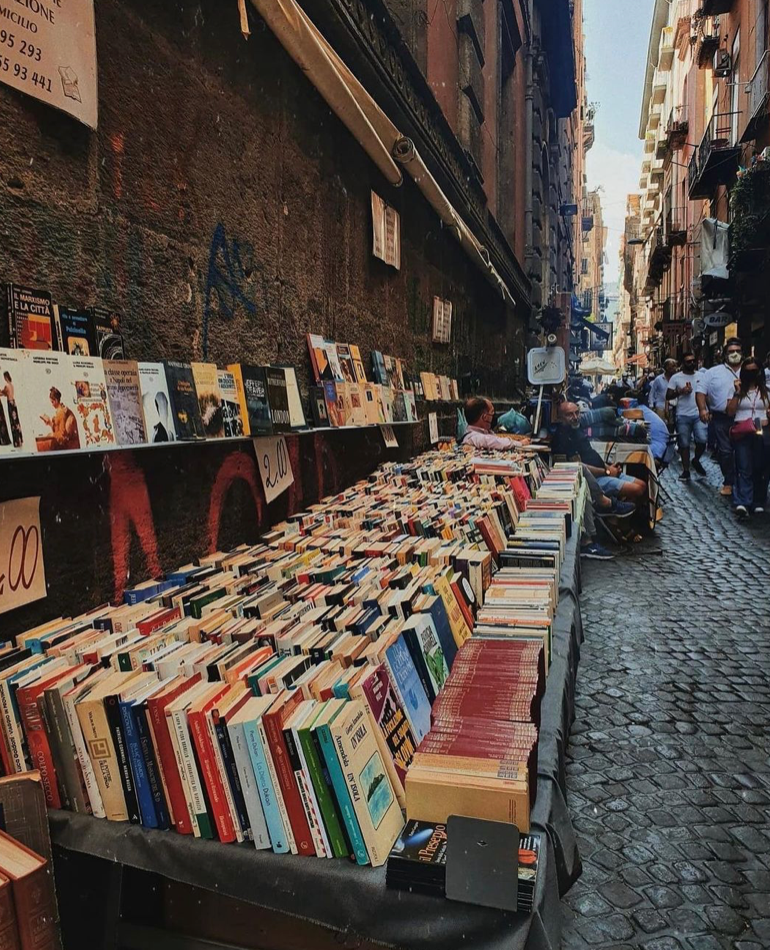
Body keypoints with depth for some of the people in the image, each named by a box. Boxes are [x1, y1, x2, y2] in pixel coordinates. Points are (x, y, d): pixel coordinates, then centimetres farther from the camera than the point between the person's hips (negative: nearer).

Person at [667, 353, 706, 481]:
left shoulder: (702, 375, 7)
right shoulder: (676, 377, 2)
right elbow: (668, 396, 1)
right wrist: (681, 391, -14)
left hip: (699, 414, 1)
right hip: (683, 416, 0)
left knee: (702, 440, -14)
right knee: (684, 444, 5)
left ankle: (696, 460, 15)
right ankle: (686, 470, 14)